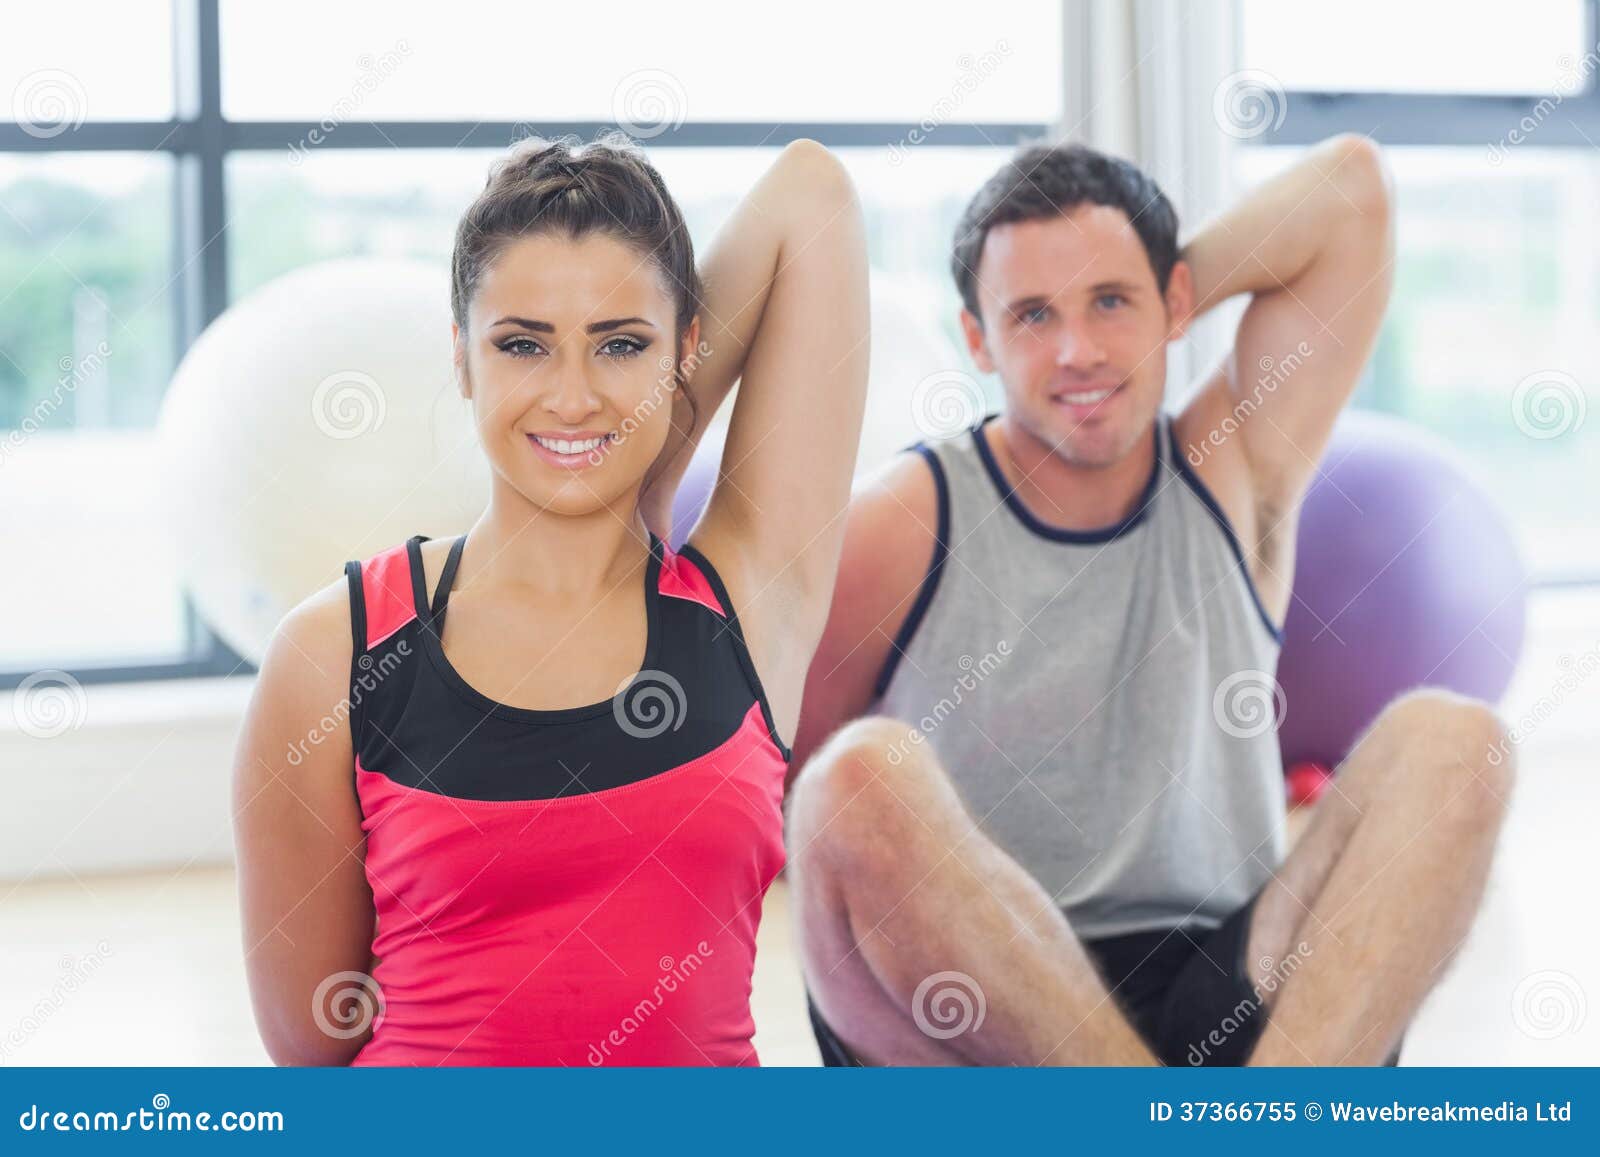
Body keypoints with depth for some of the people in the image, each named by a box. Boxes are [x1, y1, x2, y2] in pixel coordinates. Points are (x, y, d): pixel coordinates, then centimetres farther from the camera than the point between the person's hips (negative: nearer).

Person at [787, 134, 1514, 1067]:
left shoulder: (1232, 475, 8)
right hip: (976, 1034, -2)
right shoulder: (896, 536, -2)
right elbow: (782, 789, 2)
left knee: (1451, 742, -18)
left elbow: (1353, 187, 5)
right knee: (865, 775, -31)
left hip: (1229, 1017, 3)